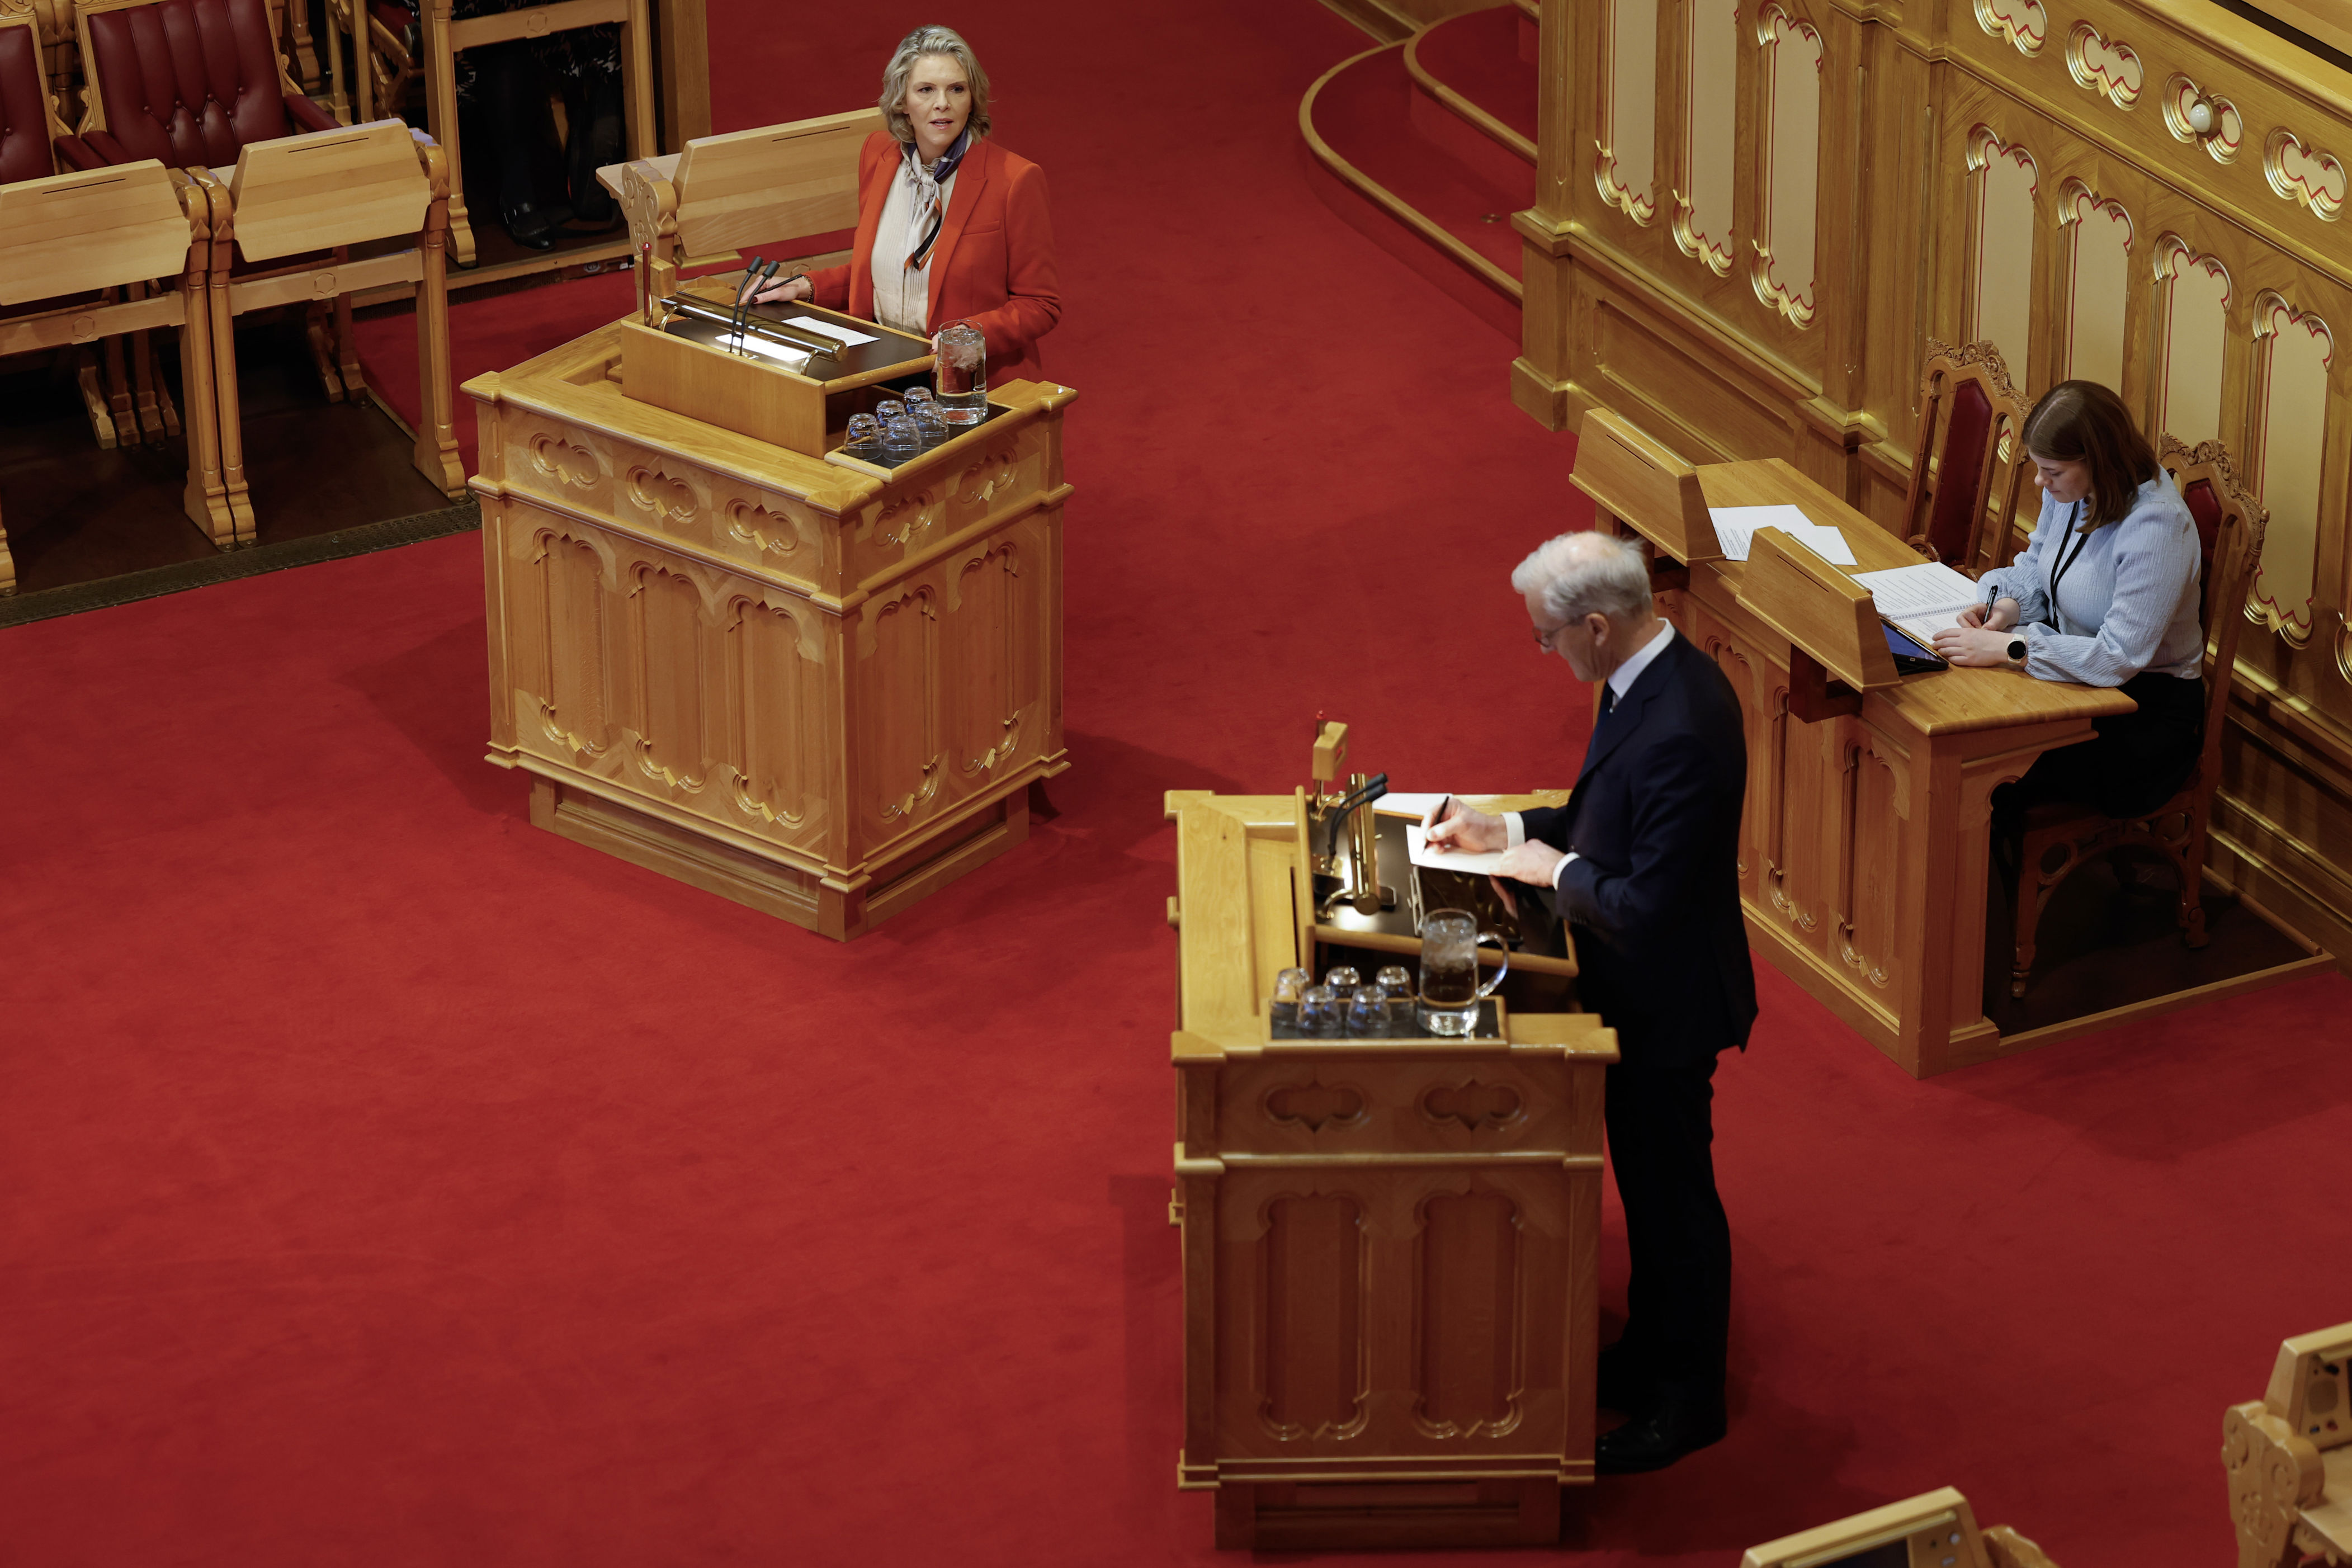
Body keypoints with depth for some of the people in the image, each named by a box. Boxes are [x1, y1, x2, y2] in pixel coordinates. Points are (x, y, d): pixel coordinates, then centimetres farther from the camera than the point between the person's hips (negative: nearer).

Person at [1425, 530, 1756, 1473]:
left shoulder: (1680, 731, -33)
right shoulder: (1647, 677, -1)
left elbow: (1648, 905, -32)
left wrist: (1557, 871, -17)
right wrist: (1512, 830, 5)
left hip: (1666, 1003, -10)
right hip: (1638, 989, 10)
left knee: (1673, 1192, 7)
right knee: (1647, 1176, 24)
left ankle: (1685, 1401, 23)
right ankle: (1650, 1353, 41)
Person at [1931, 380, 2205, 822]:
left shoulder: (2157, 525, -27)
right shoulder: (2071, 488, -3)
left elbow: (2119, 657, -30)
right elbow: (2036, 562, 17)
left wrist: (2008, 648, -32)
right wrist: (2011, 605, -5)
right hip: (2072, 668, 8)